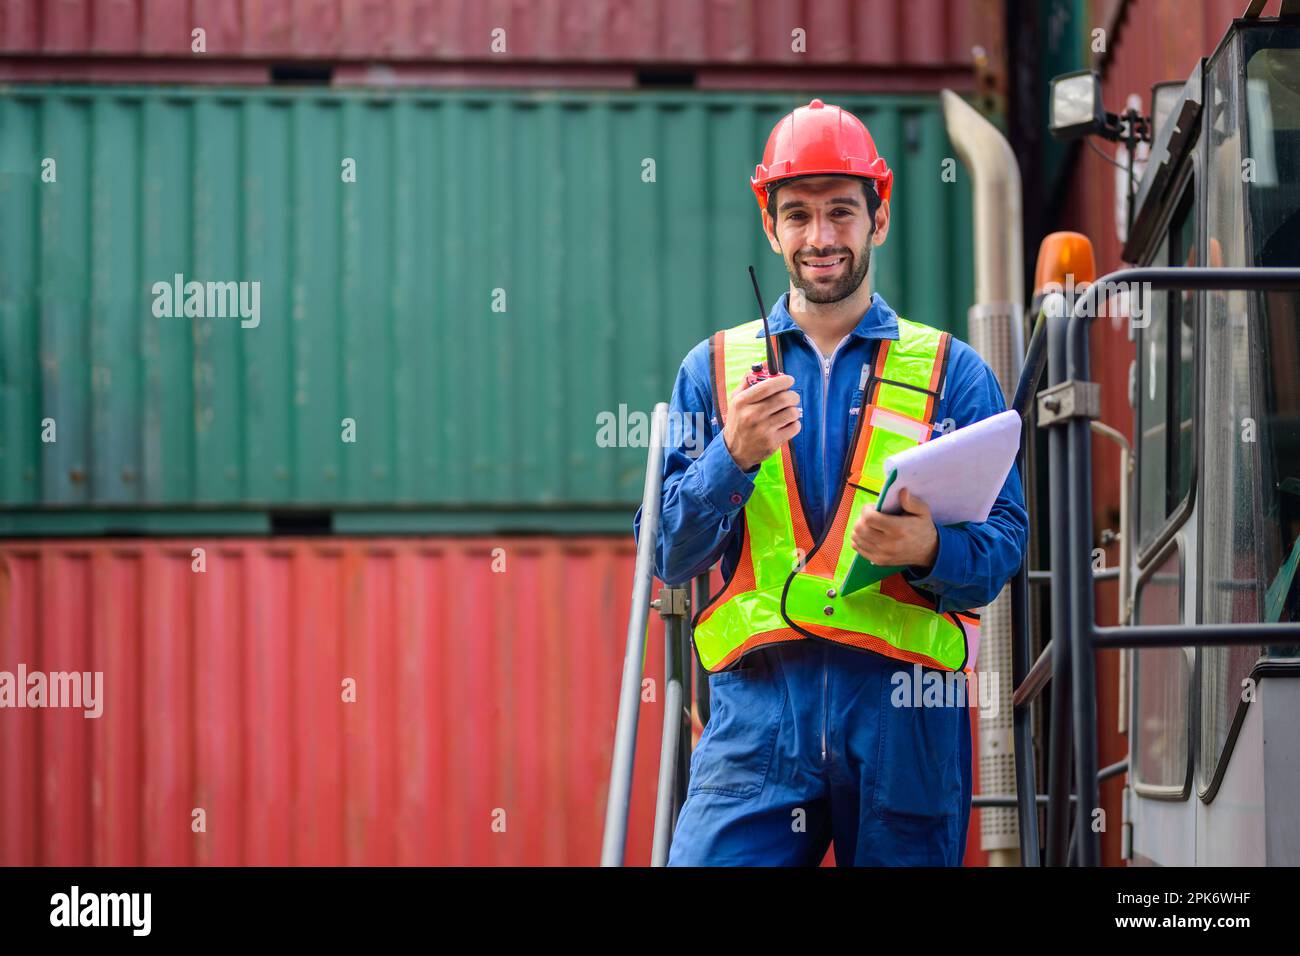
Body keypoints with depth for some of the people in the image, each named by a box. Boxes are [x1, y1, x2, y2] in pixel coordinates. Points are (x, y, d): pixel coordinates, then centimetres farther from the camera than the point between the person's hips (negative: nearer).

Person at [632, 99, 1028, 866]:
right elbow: (668, 557, 8)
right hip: (758, 707, 0)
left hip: (903, 713, 0)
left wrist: (929, 549, -18)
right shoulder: (714, 369, 14)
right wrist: (734, 455, -9)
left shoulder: (952, 372, 11)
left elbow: (1005, 543, 4)